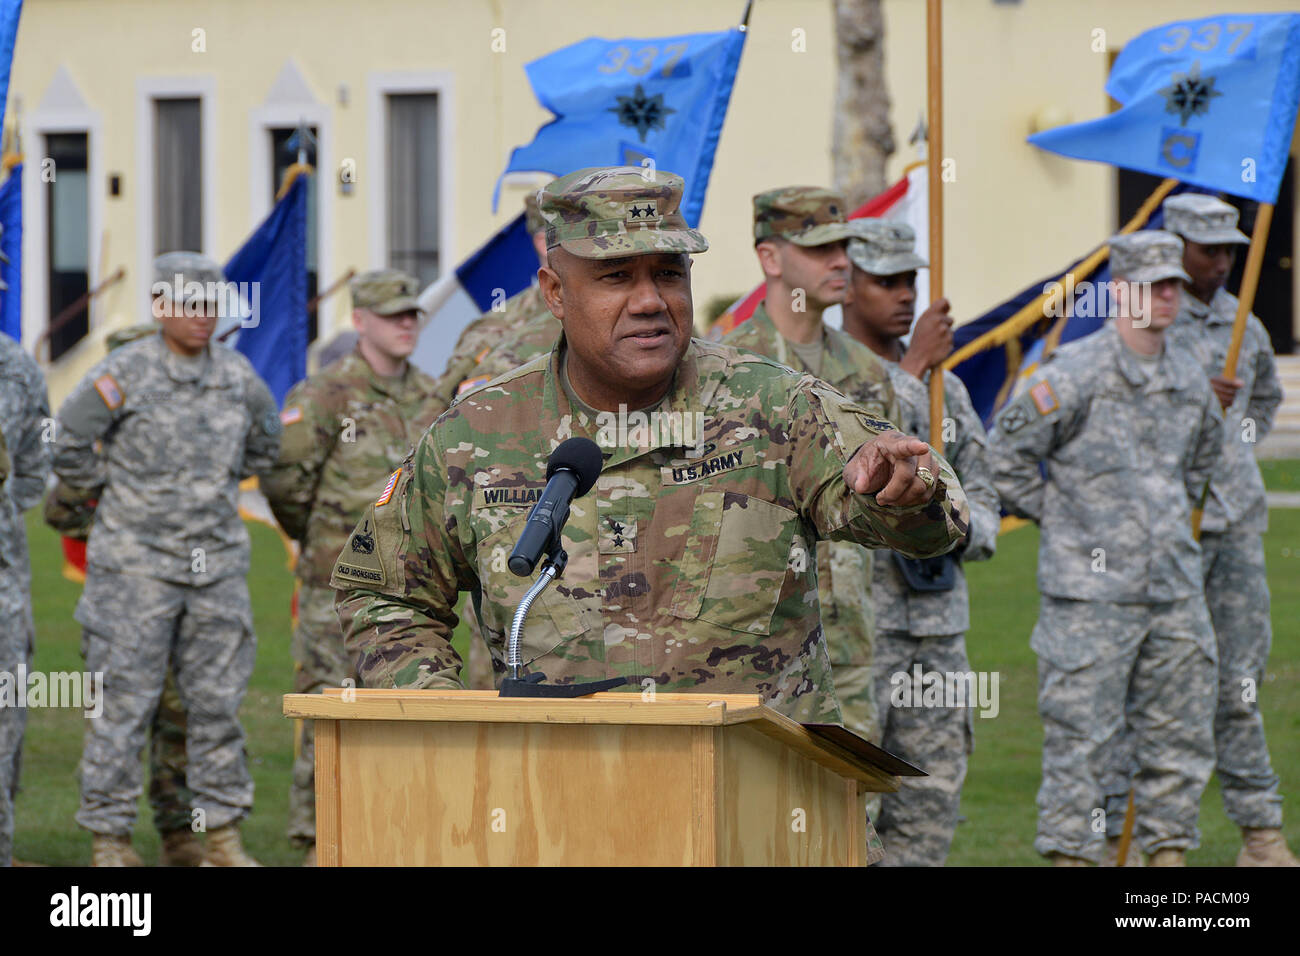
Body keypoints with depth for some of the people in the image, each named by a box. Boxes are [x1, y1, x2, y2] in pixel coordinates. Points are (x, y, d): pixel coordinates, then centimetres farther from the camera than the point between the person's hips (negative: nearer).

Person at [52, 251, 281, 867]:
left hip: (217, 564, 5)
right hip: (136, 563, -4)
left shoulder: (237, 376, 6)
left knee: (217, 702, 6)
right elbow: (66, 445, -2)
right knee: (123, 705, -3)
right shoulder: (124, 375, -9)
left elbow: (267, 442, 24)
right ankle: (109, 842, 3)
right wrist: (114, 493, 2)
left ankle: (223, 839, 12)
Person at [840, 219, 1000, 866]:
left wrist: (958, 529, -9)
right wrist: (914, 365, -17)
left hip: (937, 627, 6)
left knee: (930, 813, 7)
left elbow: (983, 503, 15)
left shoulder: (946, 388, 15)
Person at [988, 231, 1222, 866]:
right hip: (1092, 590, -6)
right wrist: (1056, 515, -2)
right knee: (1082, 736, -5)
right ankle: (1071, 852, 1)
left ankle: (1169, 849, 17)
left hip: (1175, 585, 6)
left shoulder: (1189, 381, 10)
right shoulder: (1073, 373, -10)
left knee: (1179, 731, 9)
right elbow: (1005, 456, -7)